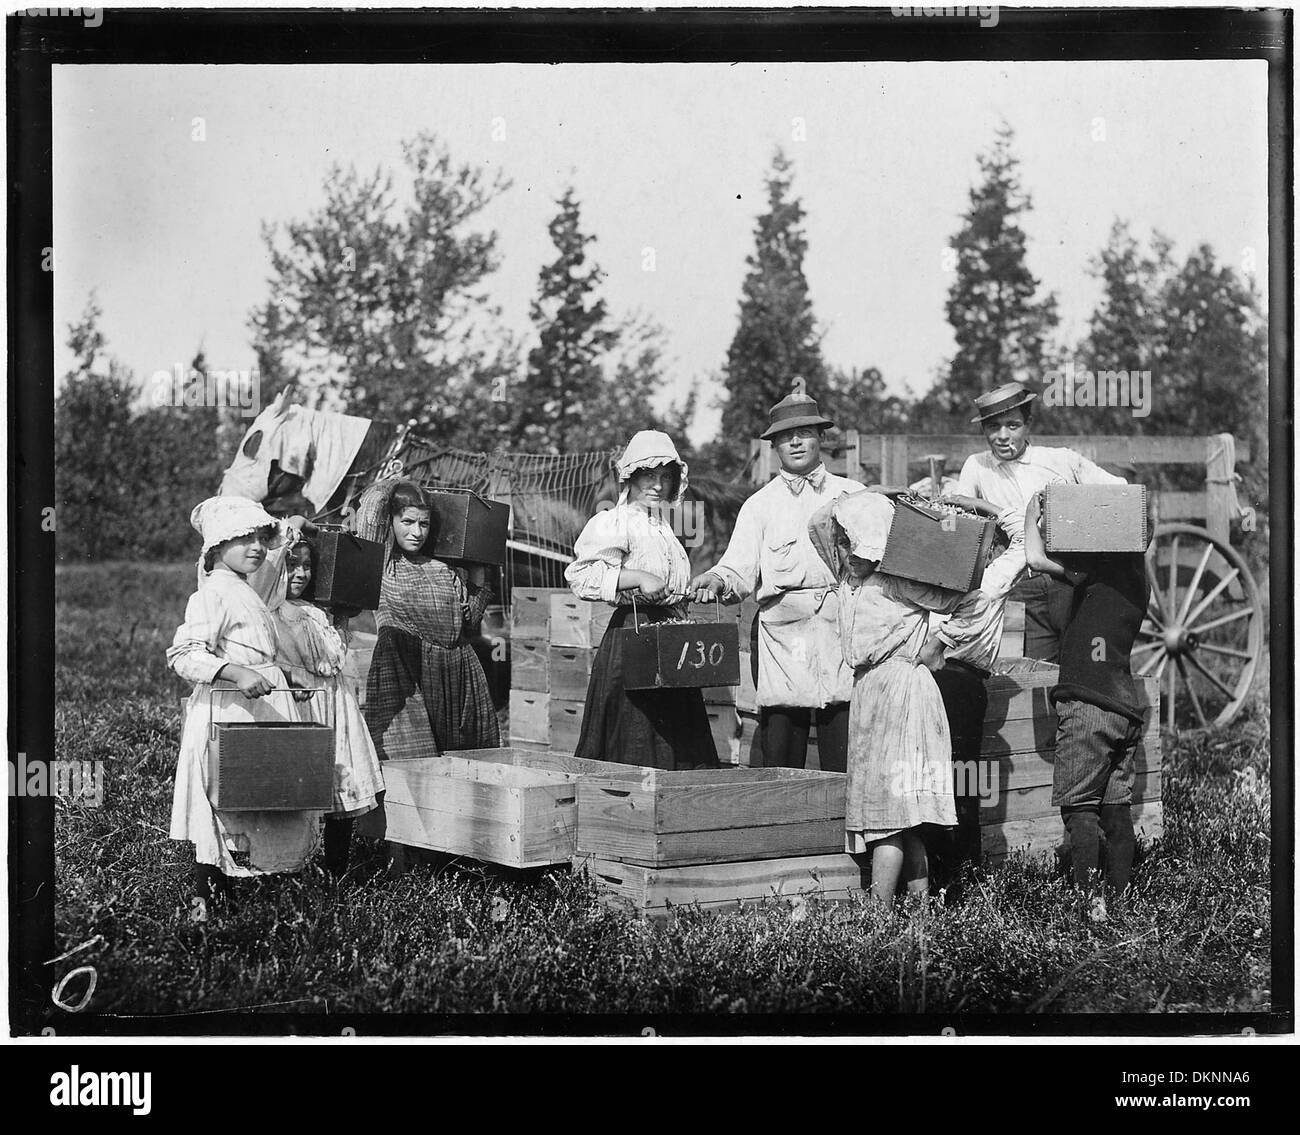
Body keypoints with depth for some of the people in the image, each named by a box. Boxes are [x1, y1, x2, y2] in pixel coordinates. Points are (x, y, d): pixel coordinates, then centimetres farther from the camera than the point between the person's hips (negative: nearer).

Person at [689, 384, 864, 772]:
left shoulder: (852, 495, 15)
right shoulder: (760, 505, 13)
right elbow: (740, 570, 2)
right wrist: (717, 579, -17)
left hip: (842, 630, 0)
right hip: (782, 632, 0)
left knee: (844, 769, -4)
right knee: (780, 765, -1)